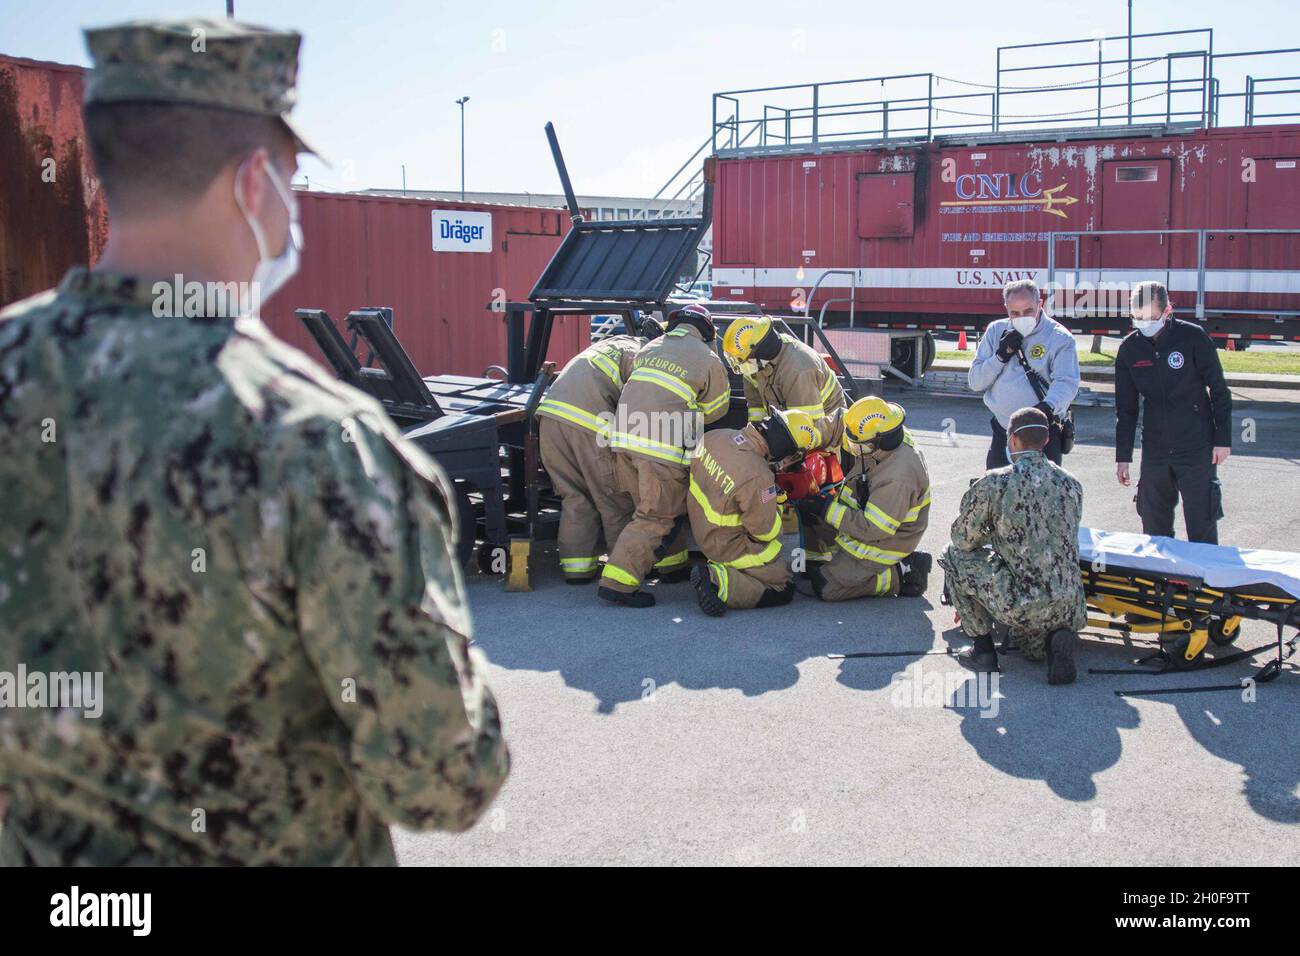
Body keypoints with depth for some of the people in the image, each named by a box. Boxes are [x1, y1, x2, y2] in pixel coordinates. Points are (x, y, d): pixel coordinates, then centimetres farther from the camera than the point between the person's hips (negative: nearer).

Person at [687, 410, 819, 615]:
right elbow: (766, 532, -21)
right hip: (728, 546, -8)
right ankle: (719, 581, -11)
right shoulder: (758, 478, -34)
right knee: (784, 591, 5)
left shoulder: (715, 436, -13)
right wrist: (777, 502, -1)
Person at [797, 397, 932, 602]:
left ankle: (902, 573, -1)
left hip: (884, 541, -9)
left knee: (826, 588, -8)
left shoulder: (899, 478, -37)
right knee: (803, 513, 3)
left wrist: (828, 509, -26)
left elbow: (873, 529, -31)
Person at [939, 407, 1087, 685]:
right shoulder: (1071, 484, 7)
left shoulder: (993, 483, -9)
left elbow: (963, 539, 0)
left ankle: (983, 648, 13)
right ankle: (1056, 639, 2)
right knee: (1033, 649, 38)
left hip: (1021, 606, -6)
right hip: (1070, 607, 6)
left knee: (954, 556, 15)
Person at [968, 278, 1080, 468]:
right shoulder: (995, 331, 8)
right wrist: (1001, 355, -9)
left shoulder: (1059, 337, -5)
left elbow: (1066, 382, -19)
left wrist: (1048, 406, -39)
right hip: (1002, 435, 4)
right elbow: (974, 382, 6)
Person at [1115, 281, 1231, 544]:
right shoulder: (1129, 348, 1)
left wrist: (1223, 439, -5)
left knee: (1202, 526, -1)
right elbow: (1125, 408, 8)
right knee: (1154, 529, 9)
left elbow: (1219, 391, -3)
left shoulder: (1193, 337, -9)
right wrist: (1123, 456, 6)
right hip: (1154, 451, 4)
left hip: (1197, 449, -4)